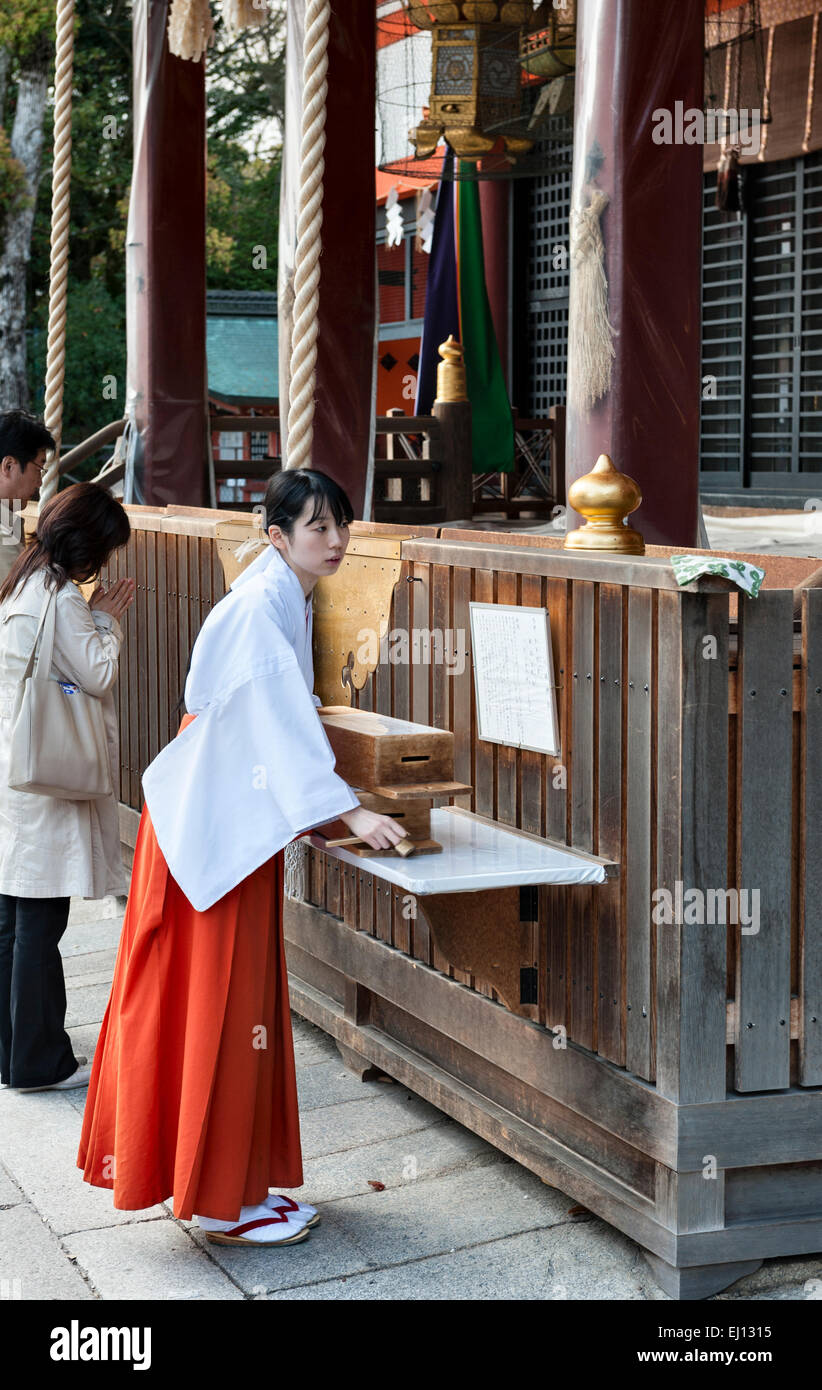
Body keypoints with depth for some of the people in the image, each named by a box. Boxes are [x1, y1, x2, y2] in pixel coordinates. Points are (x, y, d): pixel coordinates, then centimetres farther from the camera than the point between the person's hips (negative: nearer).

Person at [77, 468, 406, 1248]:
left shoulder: (289, 600, 12)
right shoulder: (259, 607, -18)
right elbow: (280, 716, -25)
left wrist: (310, 805, 16)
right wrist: (347, 811, -28)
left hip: (241, 819, 10)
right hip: (210, 825, -10)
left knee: (241, 998, 14)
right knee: (218, 1001, -2)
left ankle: (231, 1183, 25)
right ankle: (219, 1203, 8)